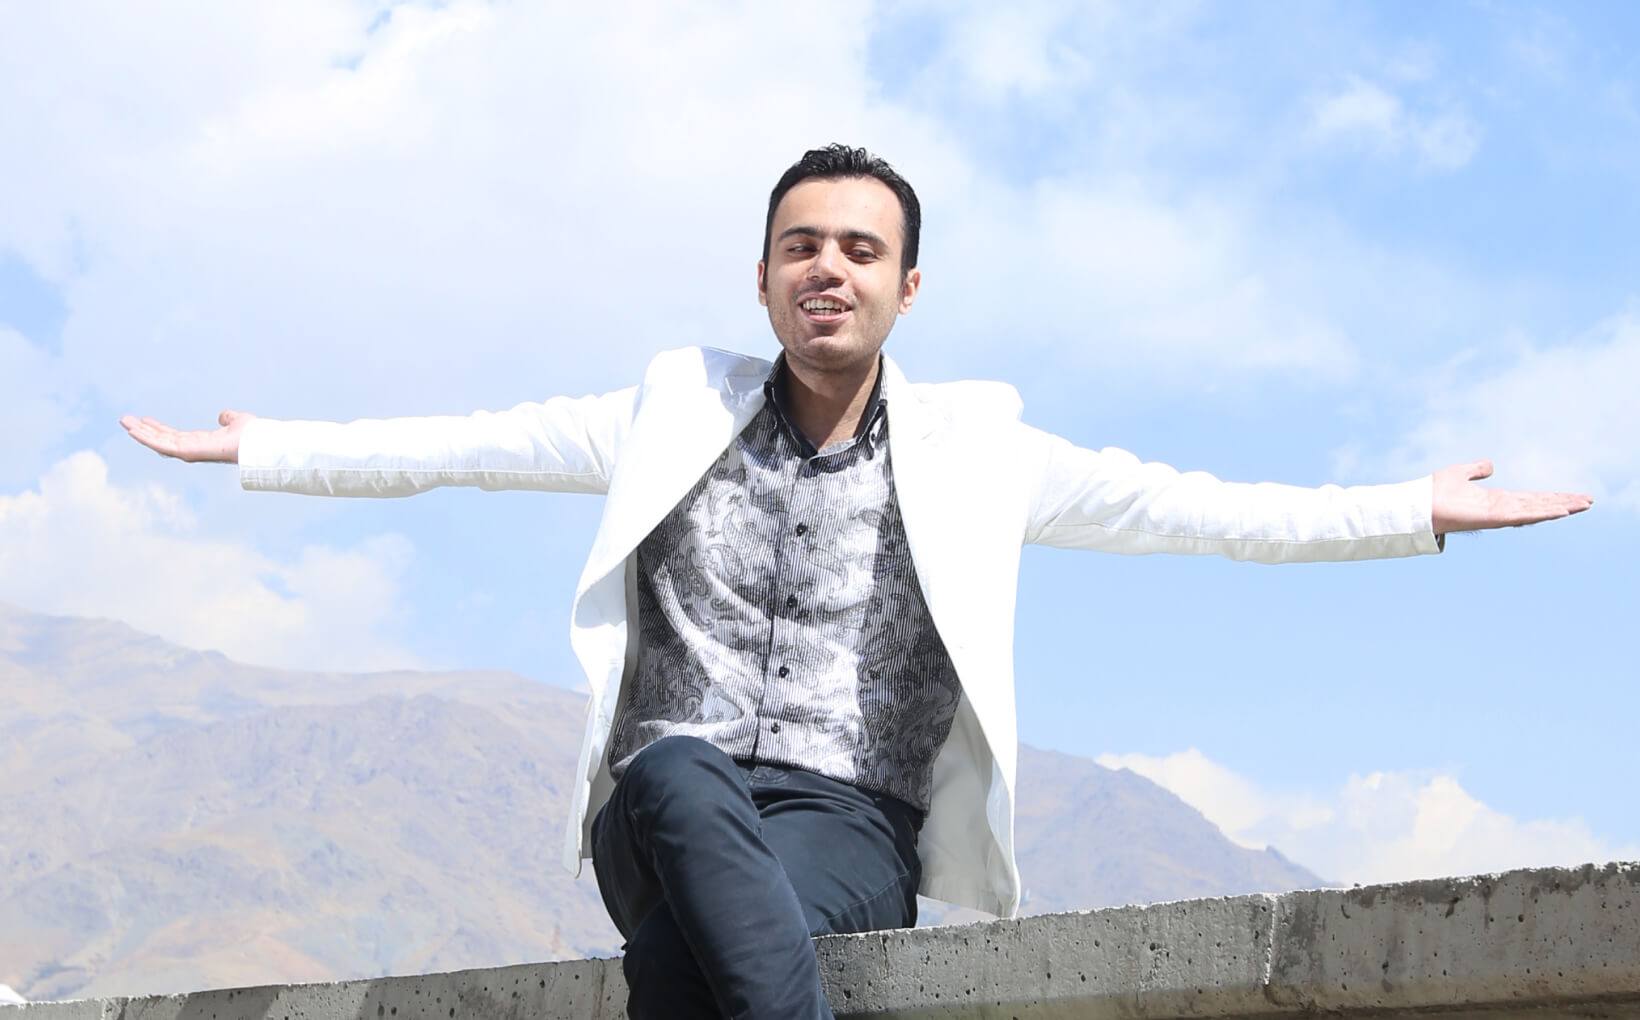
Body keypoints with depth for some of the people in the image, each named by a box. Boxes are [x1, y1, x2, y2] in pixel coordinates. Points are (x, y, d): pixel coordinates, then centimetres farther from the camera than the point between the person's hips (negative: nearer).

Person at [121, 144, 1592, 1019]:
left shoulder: (973, 446, 12)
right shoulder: (683, 406, 15)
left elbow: (1177, 506, 11)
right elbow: (477, 446, 18)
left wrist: (1413, 512, 6)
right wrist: (256, 450, 17)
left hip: (849, 832, 0)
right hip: (665, 816, 1)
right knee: (682, 772, -37)